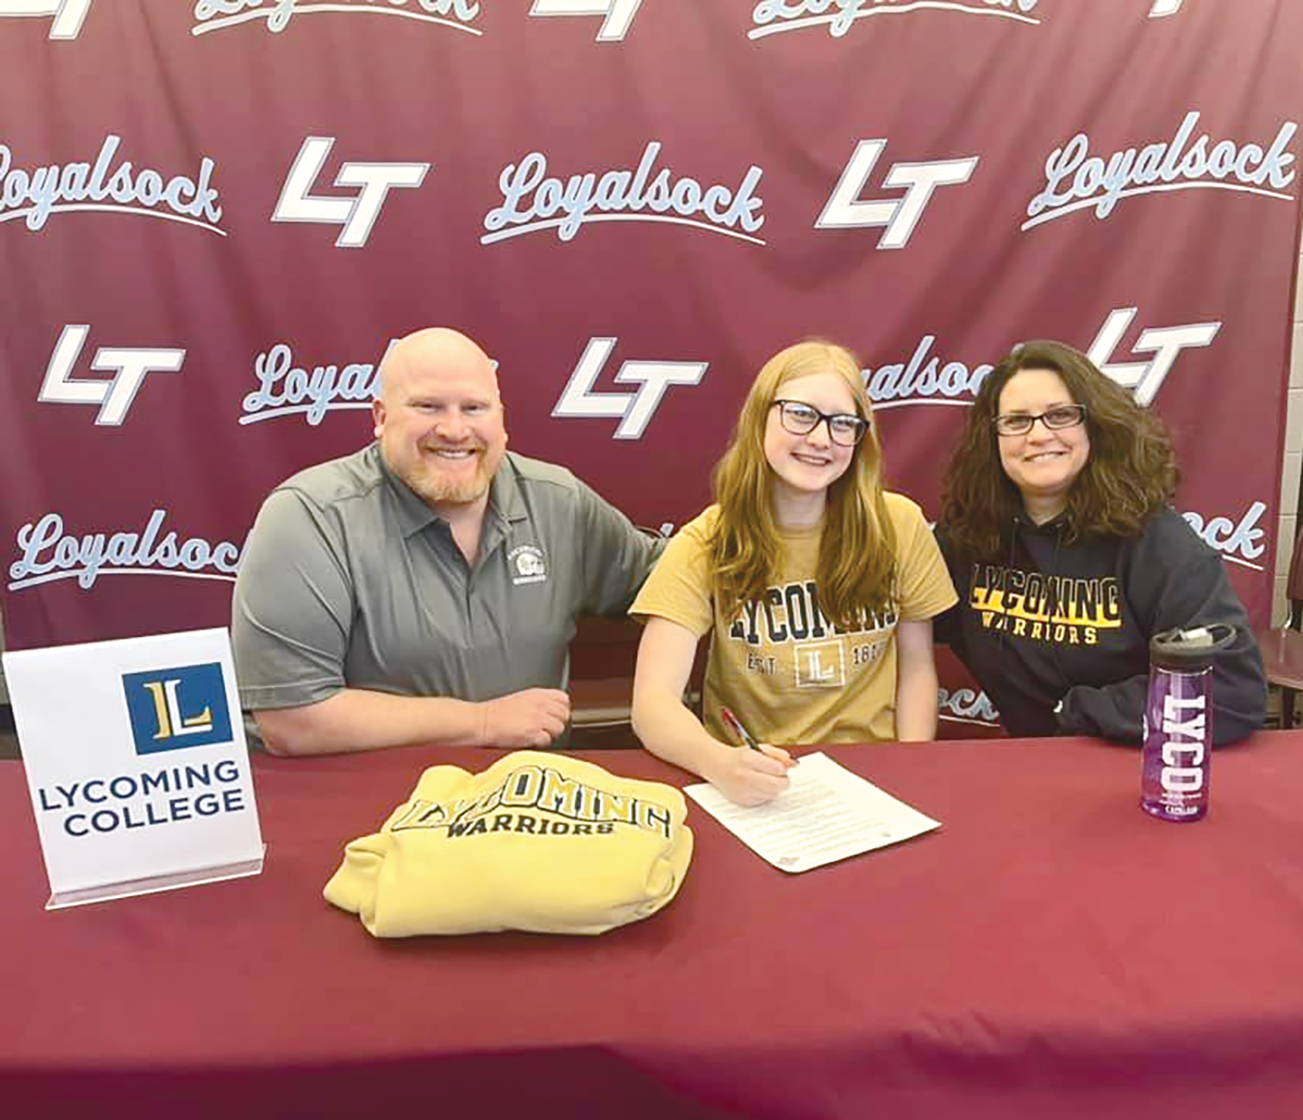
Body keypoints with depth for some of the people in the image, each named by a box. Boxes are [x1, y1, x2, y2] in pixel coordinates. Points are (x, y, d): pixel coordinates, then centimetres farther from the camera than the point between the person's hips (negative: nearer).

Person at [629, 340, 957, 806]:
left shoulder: (899, 526, -3)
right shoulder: (705, 544, -9)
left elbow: (916, 666, 8)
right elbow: (653, 700, -18)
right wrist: (720, 762, -37)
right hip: (749, 789, -1)